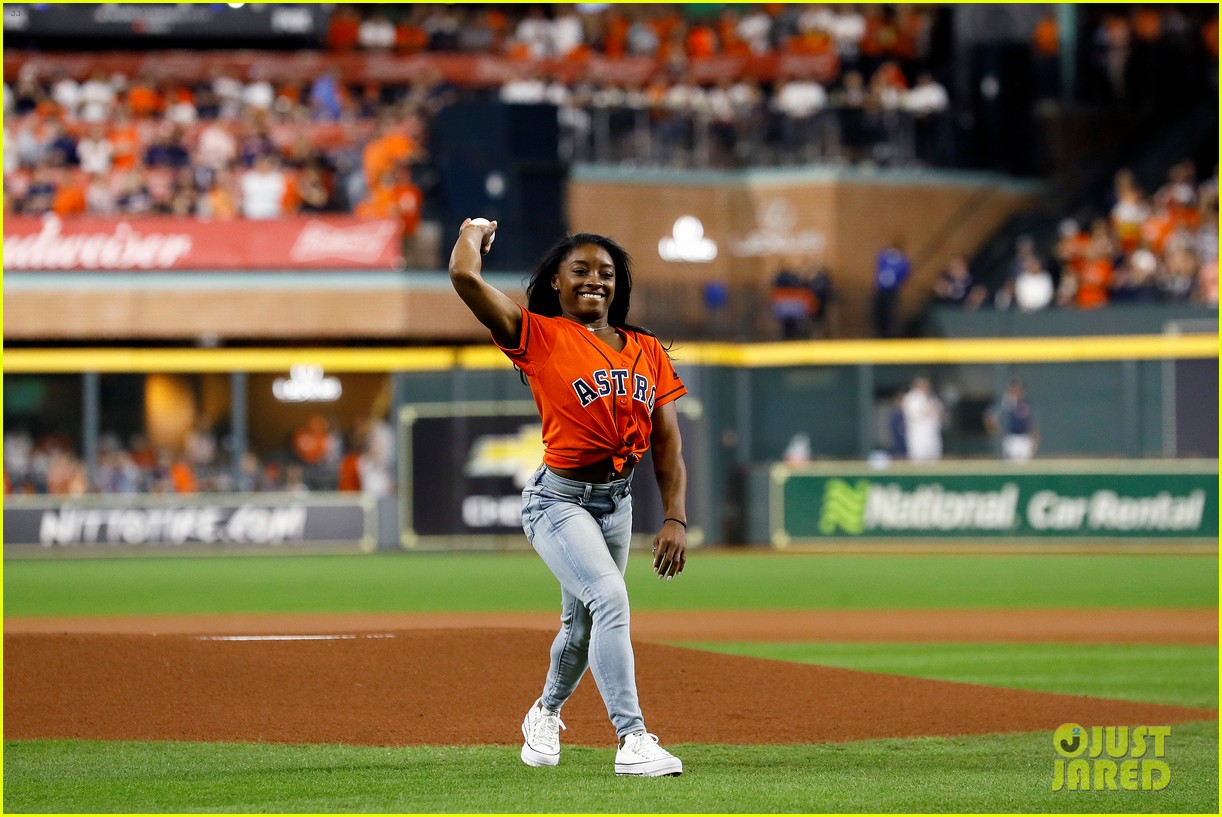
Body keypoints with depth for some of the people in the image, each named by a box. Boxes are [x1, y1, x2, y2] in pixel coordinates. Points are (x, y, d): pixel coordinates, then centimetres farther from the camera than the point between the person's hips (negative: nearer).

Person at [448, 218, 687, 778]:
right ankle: (633, 740, -29)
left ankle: (545, 715, 47)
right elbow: (465, 276, -18)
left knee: (582, 625, 17)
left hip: (617, 501, 6)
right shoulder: (539, 335, -7)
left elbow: (668, 447, 6)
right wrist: (475, 232, 3)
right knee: (610, 597, -25)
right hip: (558, 500, -6)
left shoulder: (647, 352, 7)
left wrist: (675, 519, -5)